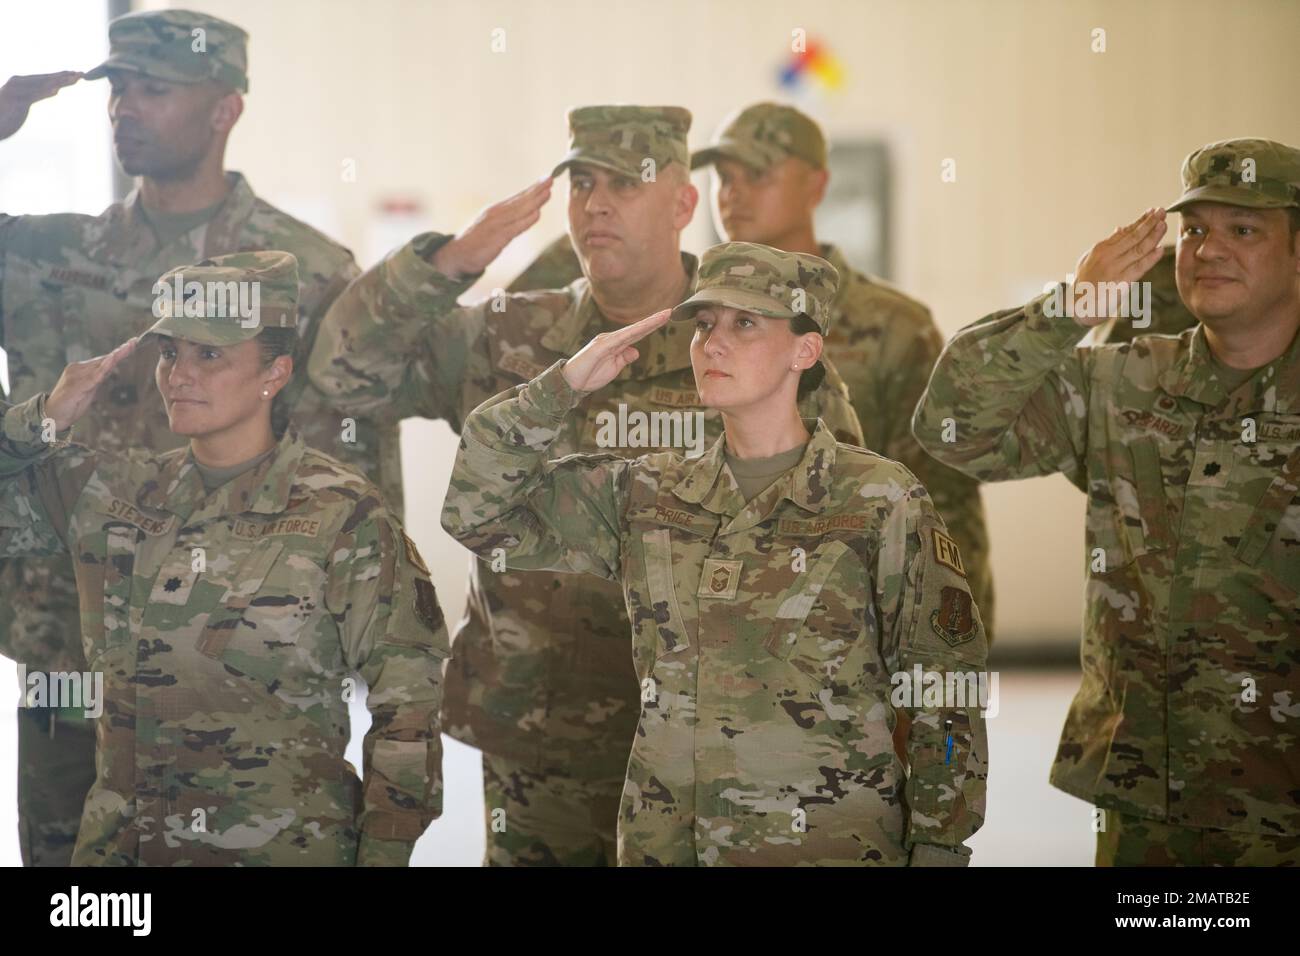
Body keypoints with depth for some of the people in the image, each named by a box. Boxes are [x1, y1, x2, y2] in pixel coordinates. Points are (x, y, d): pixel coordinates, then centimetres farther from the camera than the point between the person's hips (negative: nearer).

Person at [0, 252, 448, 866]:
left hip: (283, 847, -4)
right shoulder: (110, 495, 5)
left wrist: (384, 850, -12)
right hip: (116, 843, 4)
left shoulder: (342, 516, -9)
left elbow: (407, 702, -8)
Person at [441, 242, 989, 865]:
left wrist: (938, 848, -8)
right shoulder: (643, 497, 7)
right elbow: (475, 511, 5)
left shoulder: (881, 504, -4)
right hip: (665, 844, 4)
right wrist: (562, 386, -5)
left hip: (829, 845, -3)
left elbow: (946, 702, -3)